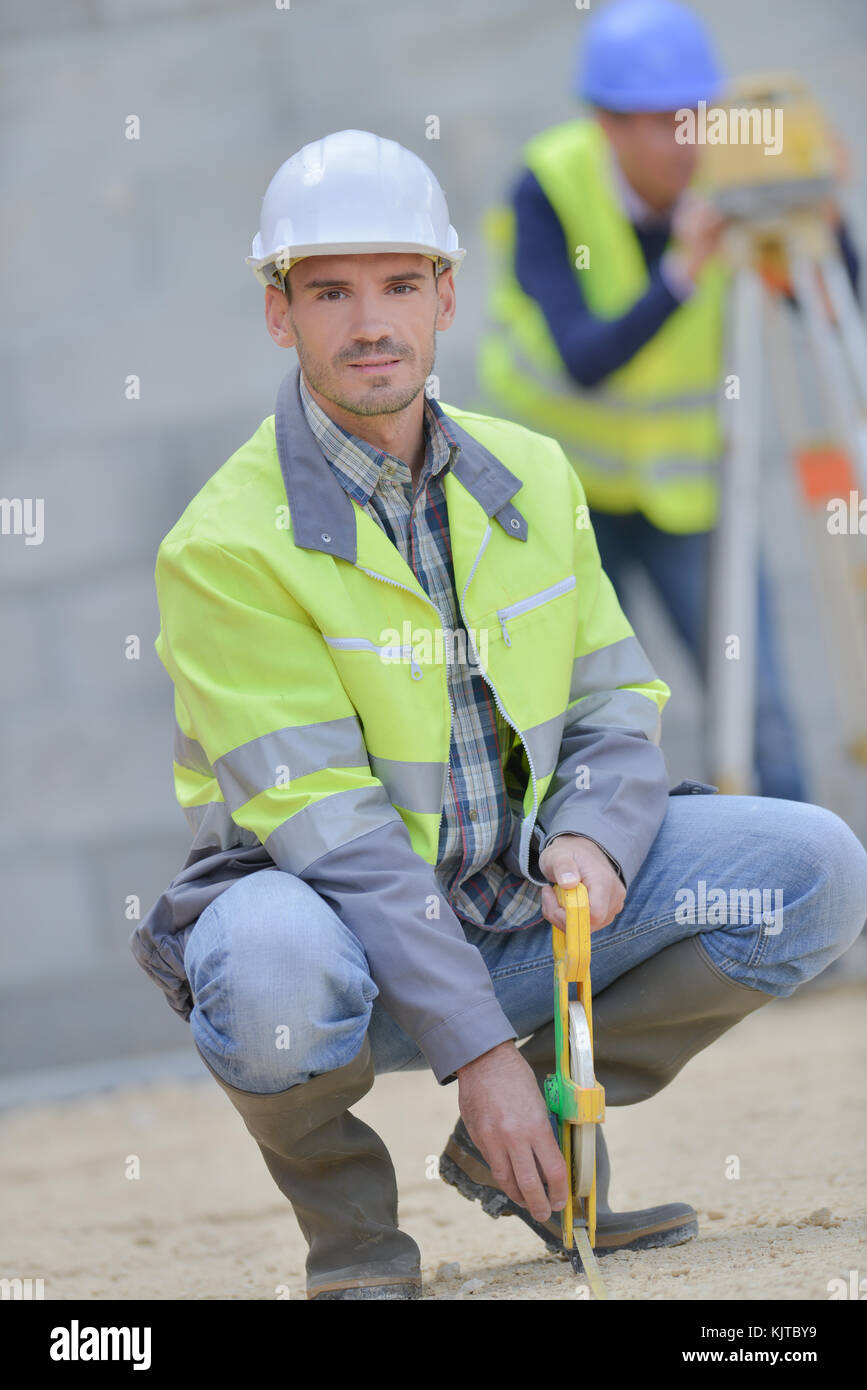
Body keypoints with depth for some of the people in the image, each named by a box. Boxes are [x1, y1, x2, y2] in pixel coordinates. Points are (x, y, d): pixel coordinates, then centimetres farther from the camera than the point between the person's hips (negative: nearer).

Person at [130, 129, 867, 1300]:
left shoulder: (533, 480, 5)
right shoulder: (229, 544, -15)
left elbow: (615, 708, 9)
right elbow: (326, 825, -21)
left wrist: (592, 840, -17)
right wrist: (478, 1047, -27)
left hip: (525, 910, 6)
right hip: (337, 911, -6)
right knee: (275, 974, -41)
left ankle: (527, 1147, 4)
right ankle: (341, 1199, -5)